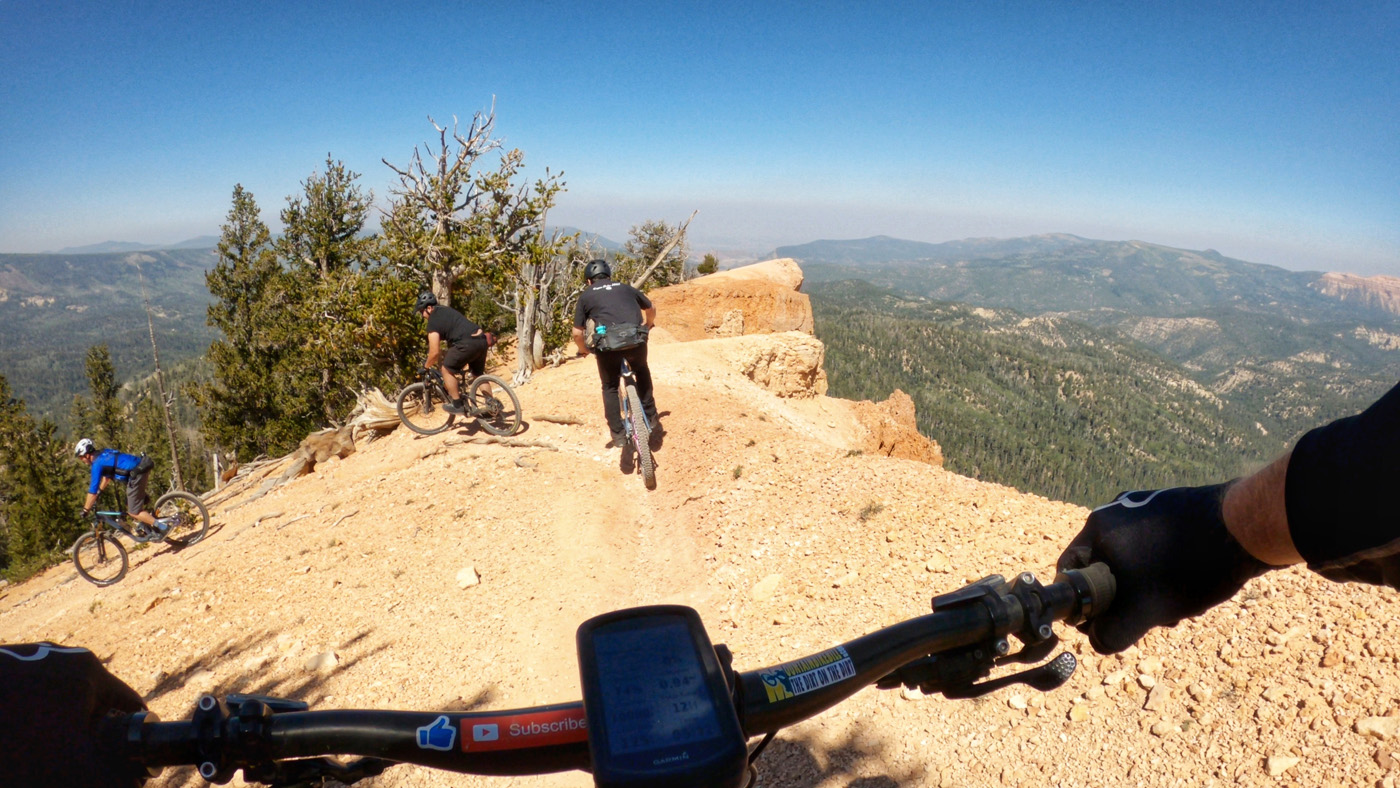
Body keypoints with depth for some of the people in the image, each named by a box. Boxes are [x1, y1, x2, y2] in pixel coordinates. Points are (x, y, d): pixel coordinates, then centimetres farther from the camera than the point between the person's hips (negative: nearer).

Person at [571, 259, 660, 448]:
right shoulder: (625, 287, 25)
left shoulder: (586, 295, 18)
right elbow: (651, 309, 36)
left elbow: (577, 334, 12)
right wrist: (646, 327, 55)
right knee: (642, 373, 30)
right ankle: (652, 420, 27)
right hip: (636, 339, 2)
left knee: (610, 387, 20)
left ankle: (618, 434, 15)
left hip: (607, 342, -2)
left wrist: (584, 349, 32)